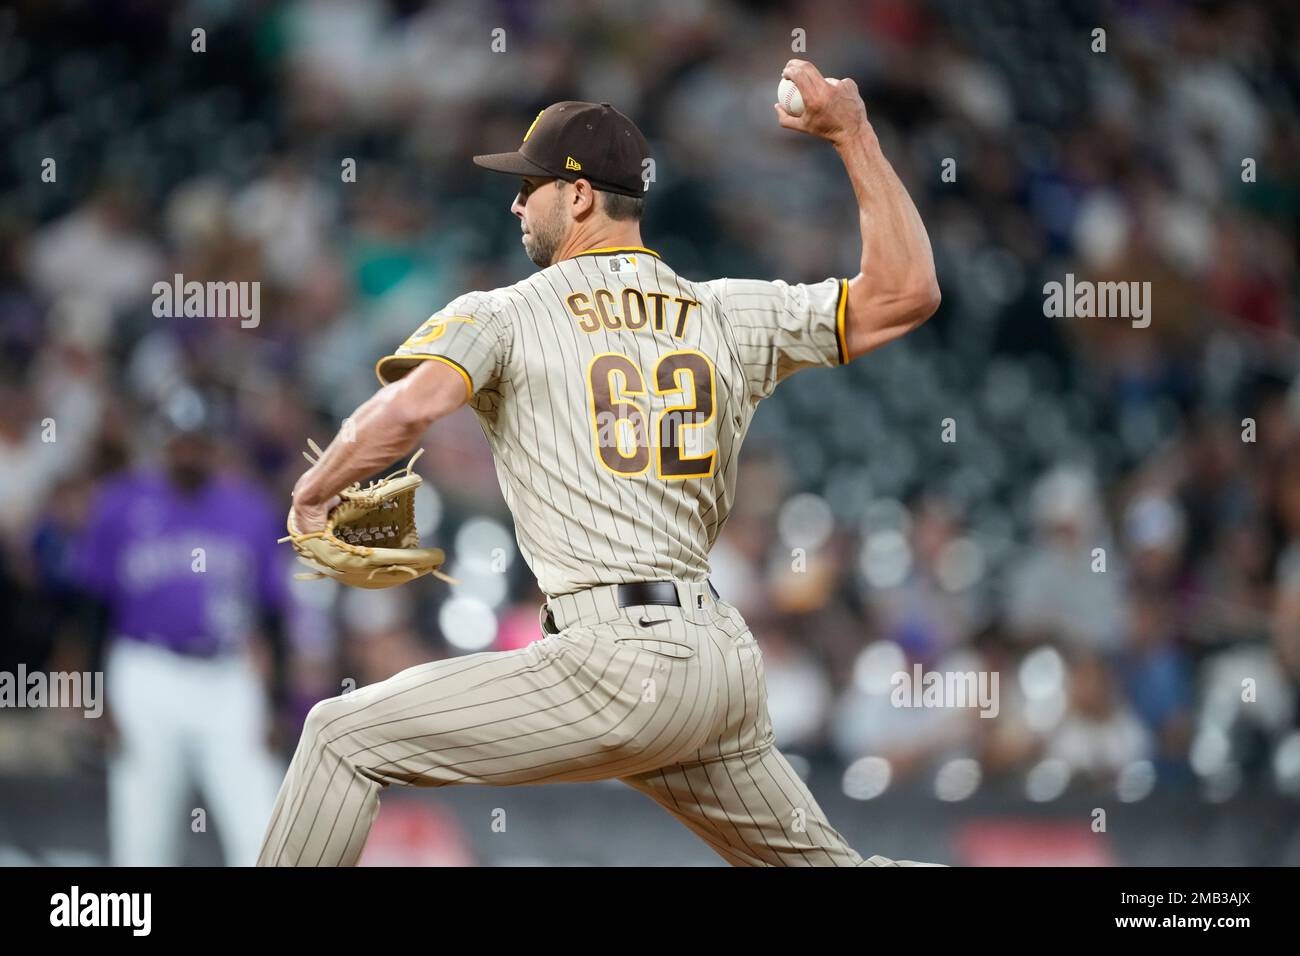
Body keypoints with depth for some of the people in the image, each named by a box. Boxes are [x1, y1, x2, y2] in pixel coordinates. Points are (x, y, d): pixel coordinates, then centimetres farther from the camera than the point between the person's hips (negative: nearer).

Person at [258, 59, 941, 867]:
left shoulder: (504, 315, 1)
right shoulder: (731, 314, 14)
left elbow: (412, 407, -16)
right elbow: (907, 291, 13)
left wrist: (316, 489, 1)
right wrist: (855, 135, 17)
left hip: (619, 664, -6)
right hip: (729, 666, 6)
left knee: (345, 734, 2)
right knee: (817, 857, 23)